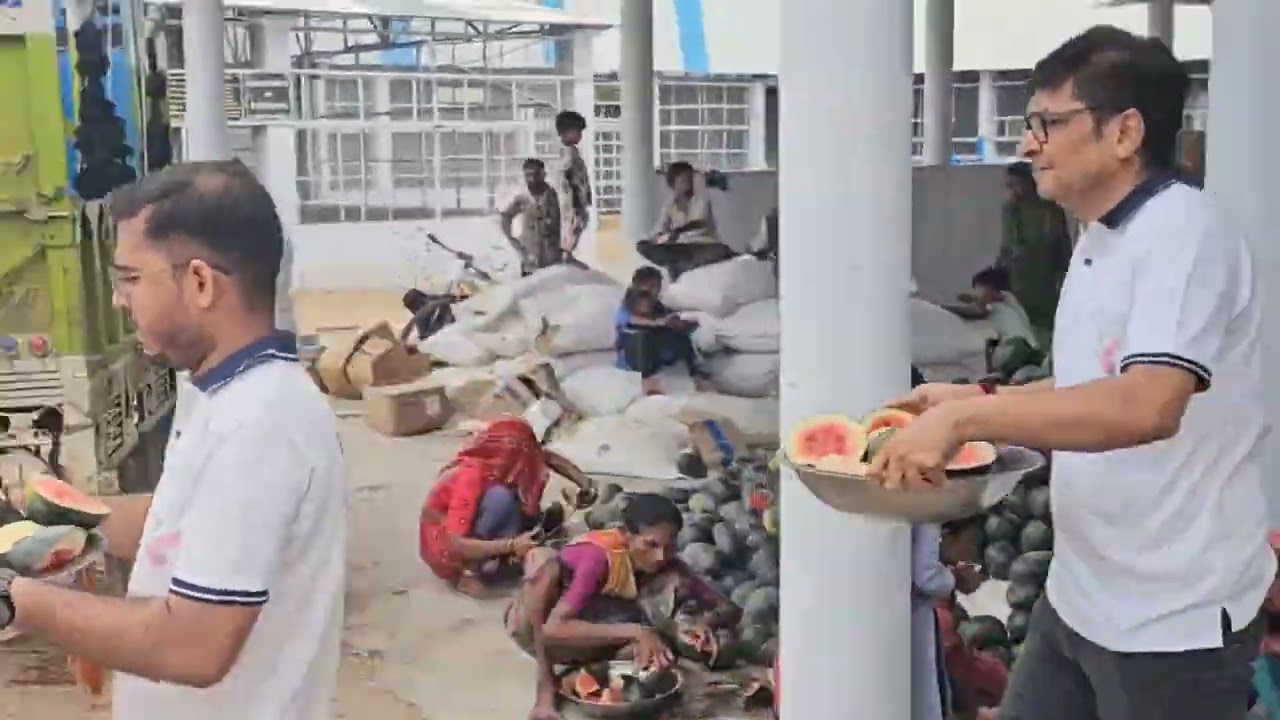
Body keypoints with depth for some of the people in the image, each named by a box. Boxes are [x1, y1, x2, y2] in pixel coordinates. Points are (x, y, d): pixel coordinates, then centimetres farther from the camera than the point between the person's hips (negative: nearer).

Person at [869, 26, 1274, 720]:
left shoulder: (1181, 231, -19)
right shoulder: (1101, 241, 9)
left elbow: (1147, 404, -33)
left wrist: (966, 417, -32)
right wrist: (976, 399, 7)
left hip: (1170, 616, -8)